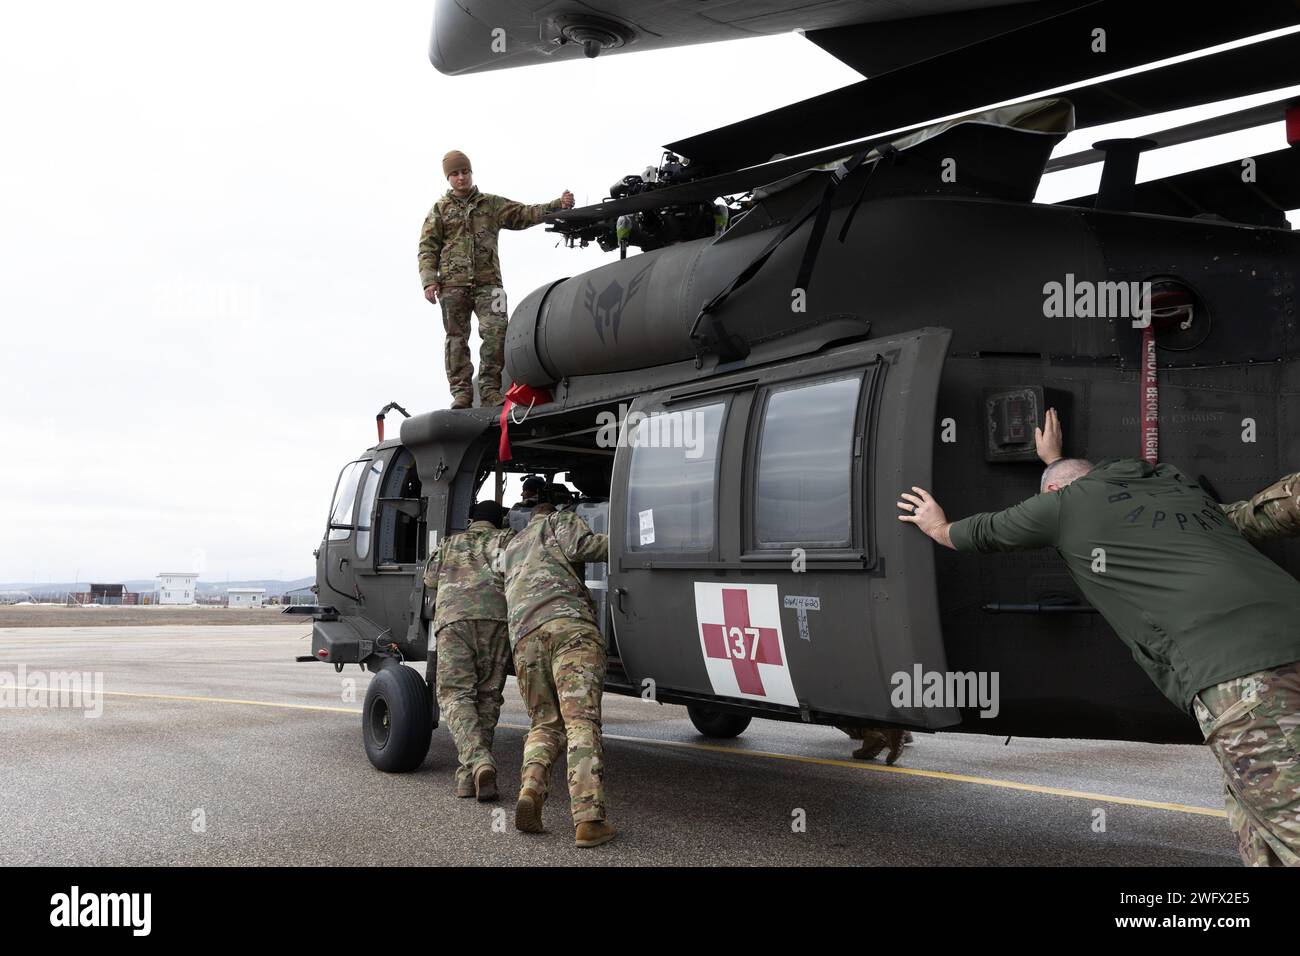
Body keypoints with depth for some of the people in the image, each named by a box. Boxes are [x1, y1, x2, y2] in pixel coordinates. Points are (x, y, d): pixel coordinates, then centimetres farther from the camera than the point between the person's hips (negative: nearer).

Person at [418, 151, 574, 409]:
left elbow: (524, 214, 8)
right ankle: (461, 393, 2)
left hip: (487, 282, 0)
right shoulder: (440, 210, 13)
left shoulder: (492, 204, 16)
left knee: (496, 331, -15)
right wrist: (429, 280, -5)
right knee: (456, 338, -1)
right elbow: (427, 247, 9)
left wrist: (557, 205, -7)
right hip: (453, 284, 0)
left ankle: (490, 390, -10)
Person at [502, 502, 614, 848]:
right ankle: (588, 818, -26)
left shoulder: (512, 547, 39)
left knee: (544, 723, 16)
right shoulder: (559, 521, 21)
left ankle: (530, 790, -12)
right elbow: (582, 546, 0)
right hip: (568, 623, -5)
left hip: (524, 635, 5)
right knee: (581, 720, -13)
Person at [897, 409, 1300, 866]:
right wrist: (1055, 459, 74)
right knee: (1257, 830, 17)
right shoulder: (1178, 485, 31)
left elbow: (981, 533, 32)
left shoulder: (1067, 500, 13)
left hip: (1236, 670, -8)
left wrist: (937, 526, 53)